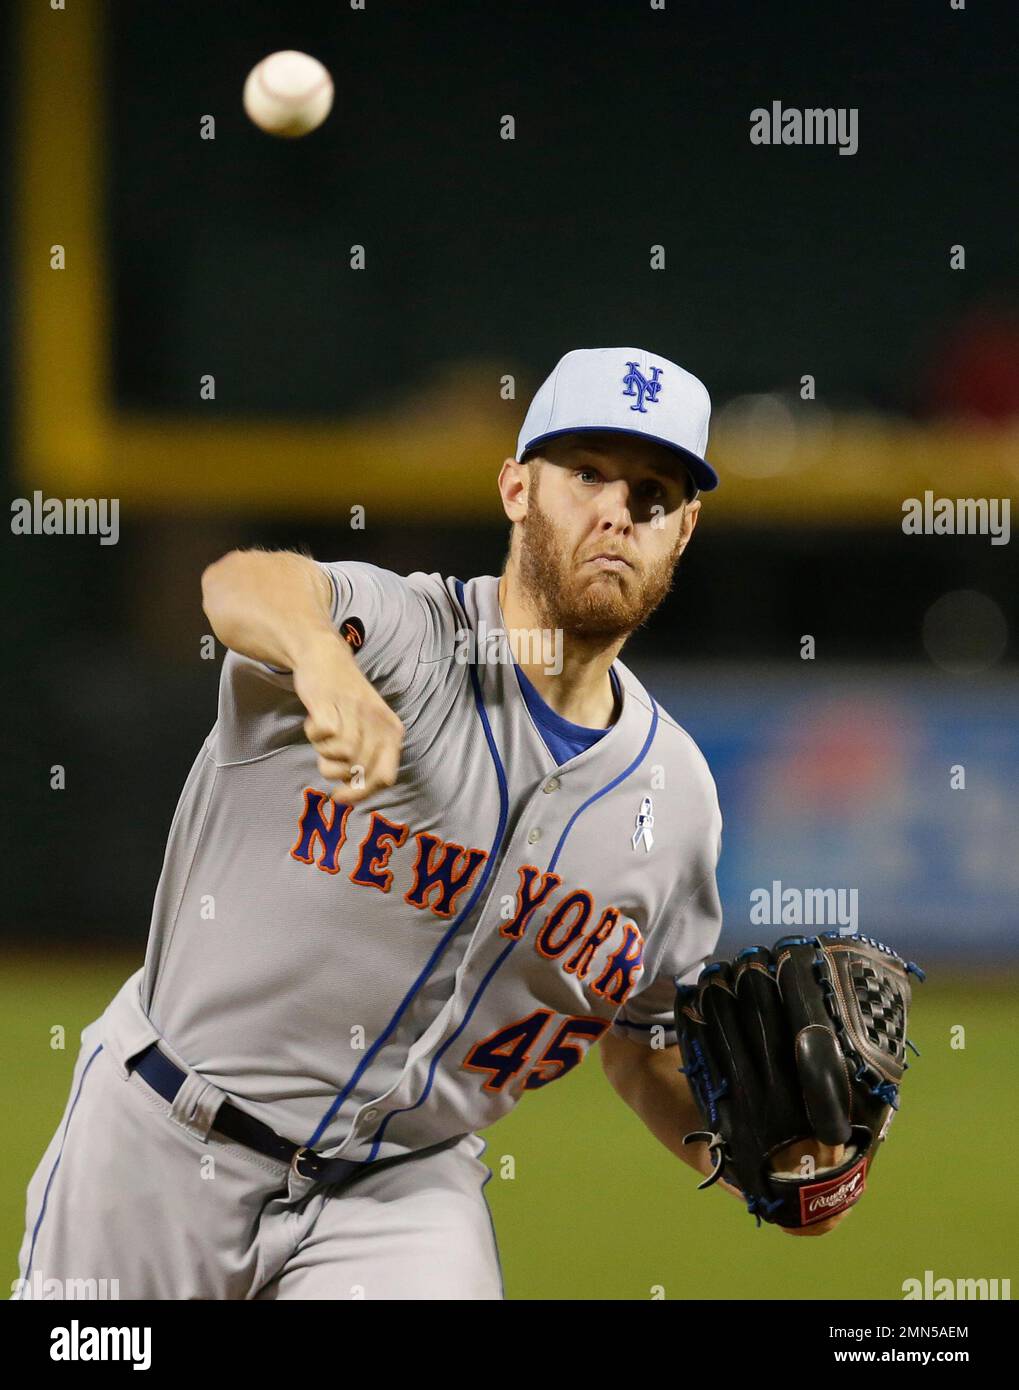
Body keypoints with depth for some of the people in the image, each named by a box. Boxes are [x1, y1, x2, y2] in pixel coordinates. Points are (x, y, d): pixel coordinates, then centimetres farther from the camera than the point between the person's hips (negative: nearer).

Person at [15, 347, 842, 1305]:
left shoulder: (675, 798, 1)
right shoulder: (399, 633, -16)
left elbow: (644, 1043, 14)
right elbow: (241, 582, -40)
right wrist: (323, 658, -64)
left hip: (407, 1191, 3)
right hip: (162, 1151, -3)